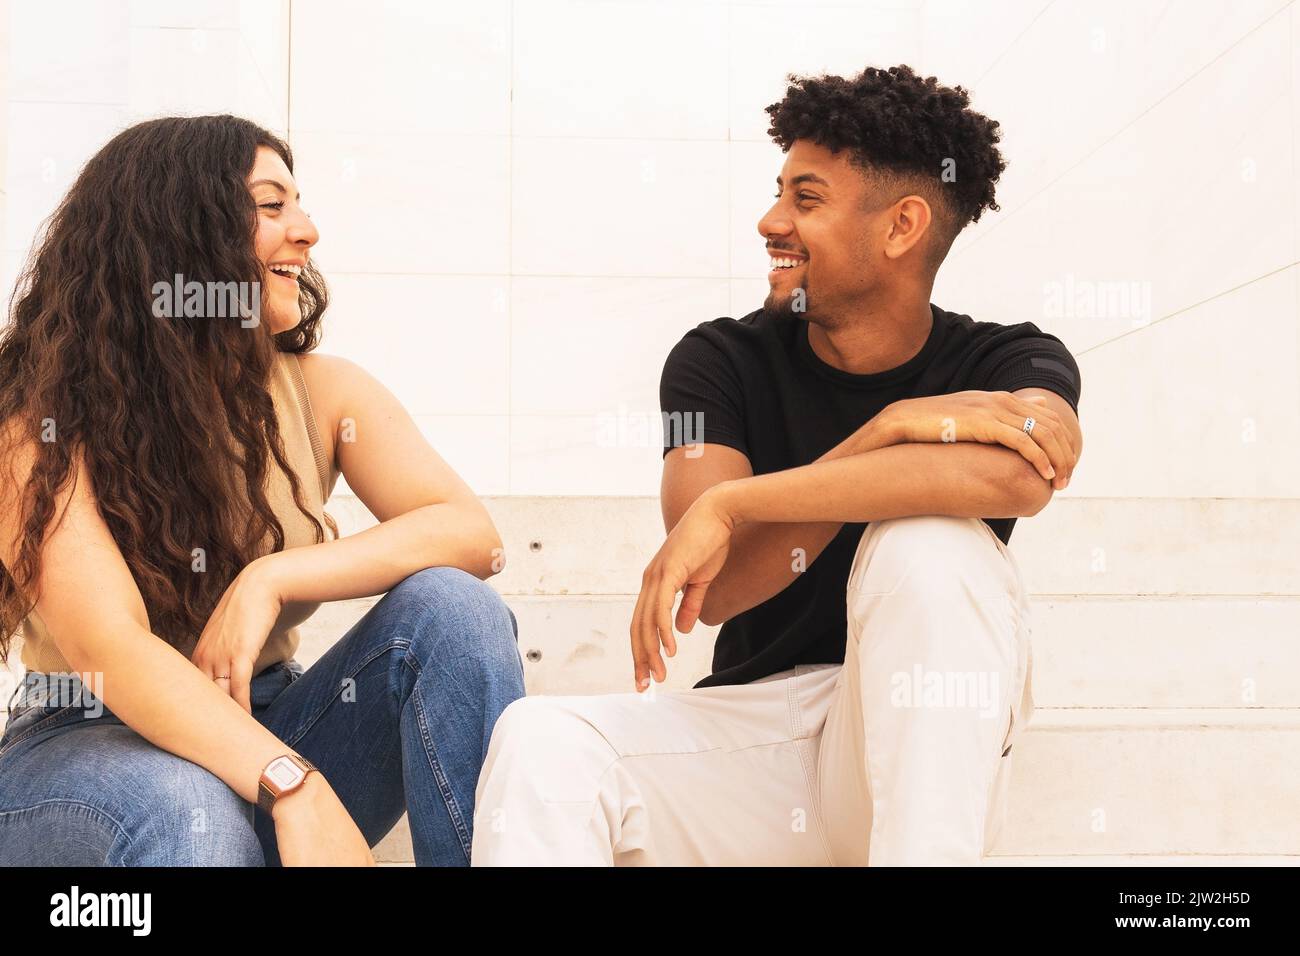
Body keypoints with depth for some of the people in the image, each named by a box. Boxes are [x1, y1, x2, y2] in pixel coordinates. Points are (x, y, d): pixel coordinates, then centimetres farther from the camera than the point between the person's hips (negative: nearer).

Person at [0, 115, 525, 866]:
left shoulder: (322, 391, -3)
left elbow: (472, 534, -16)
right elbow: (109, 647, -30)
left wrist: (273, 580, -30)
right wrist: (295, 788, -44)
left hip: (258, 729, 4)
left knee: (451, 607, -21)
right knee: (191, 811, -40)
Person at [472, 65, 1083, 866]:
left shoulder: (1010, 364, -6)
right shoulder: (720, 363, -3)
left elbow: (1018, 476, -32)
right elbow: (717, 588, -16)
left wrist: (732, 503, -29)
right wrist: (891, 429, -27)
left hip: (921, 745, 0)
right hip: (752, 732, 1)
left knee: (927, 541, -30)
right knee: (539, 740, -27)